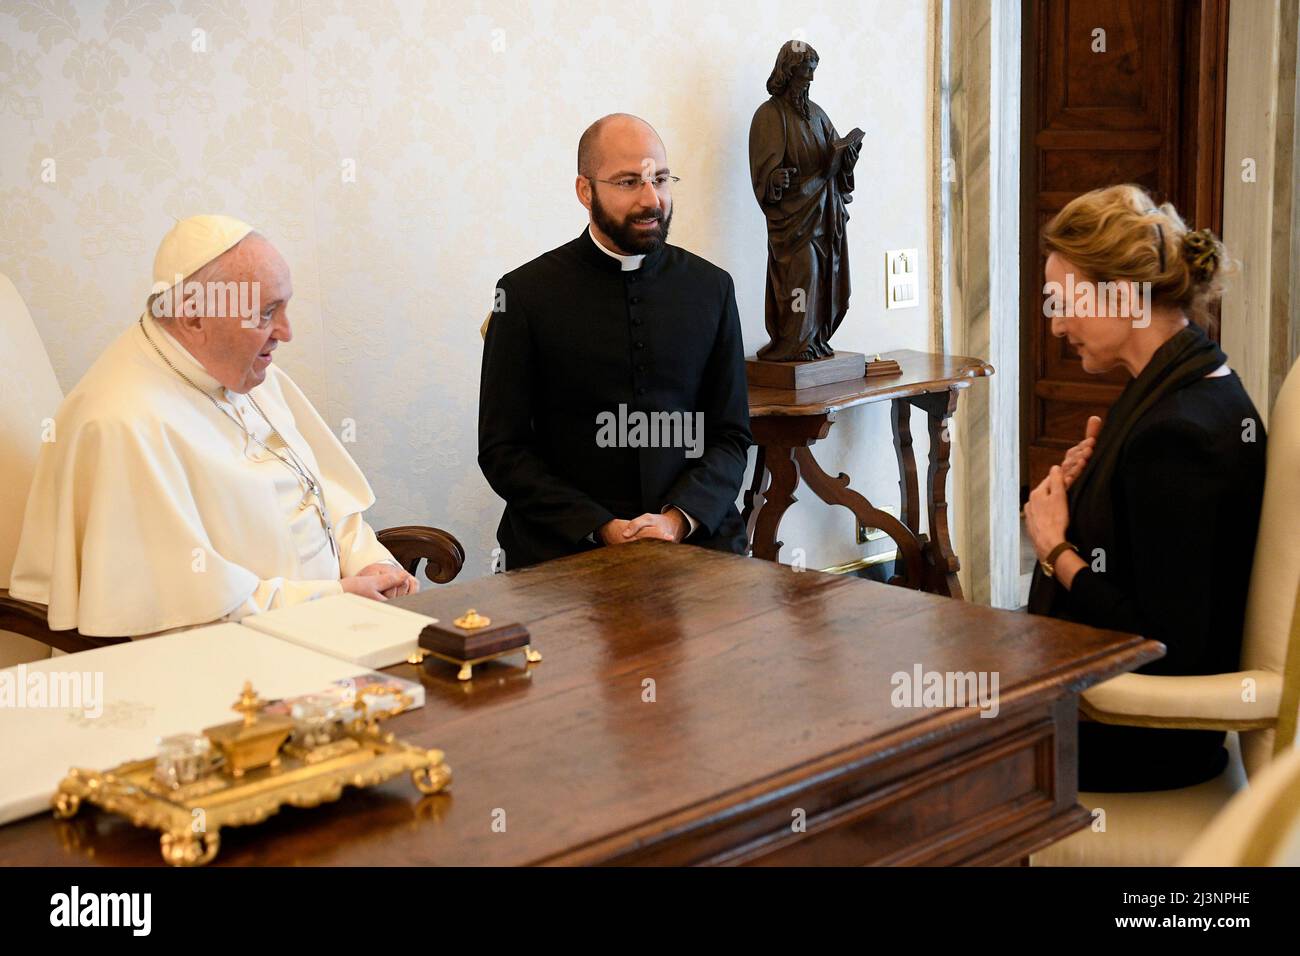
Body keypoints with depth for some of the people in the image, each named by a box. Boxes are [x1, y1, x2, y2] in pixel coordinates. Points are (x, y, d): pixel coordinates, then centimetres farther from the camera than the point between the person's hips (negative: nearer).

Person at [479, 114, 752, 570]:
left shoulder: (711, 288, 9)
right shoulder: (526, 293, 1)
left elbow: (732, 435, 10)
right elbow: (501, 449, 0)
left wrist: (680, 517, -9)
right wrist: (602, 529, -11)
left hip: (693, 533, 3)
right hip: (565, 546, -3)